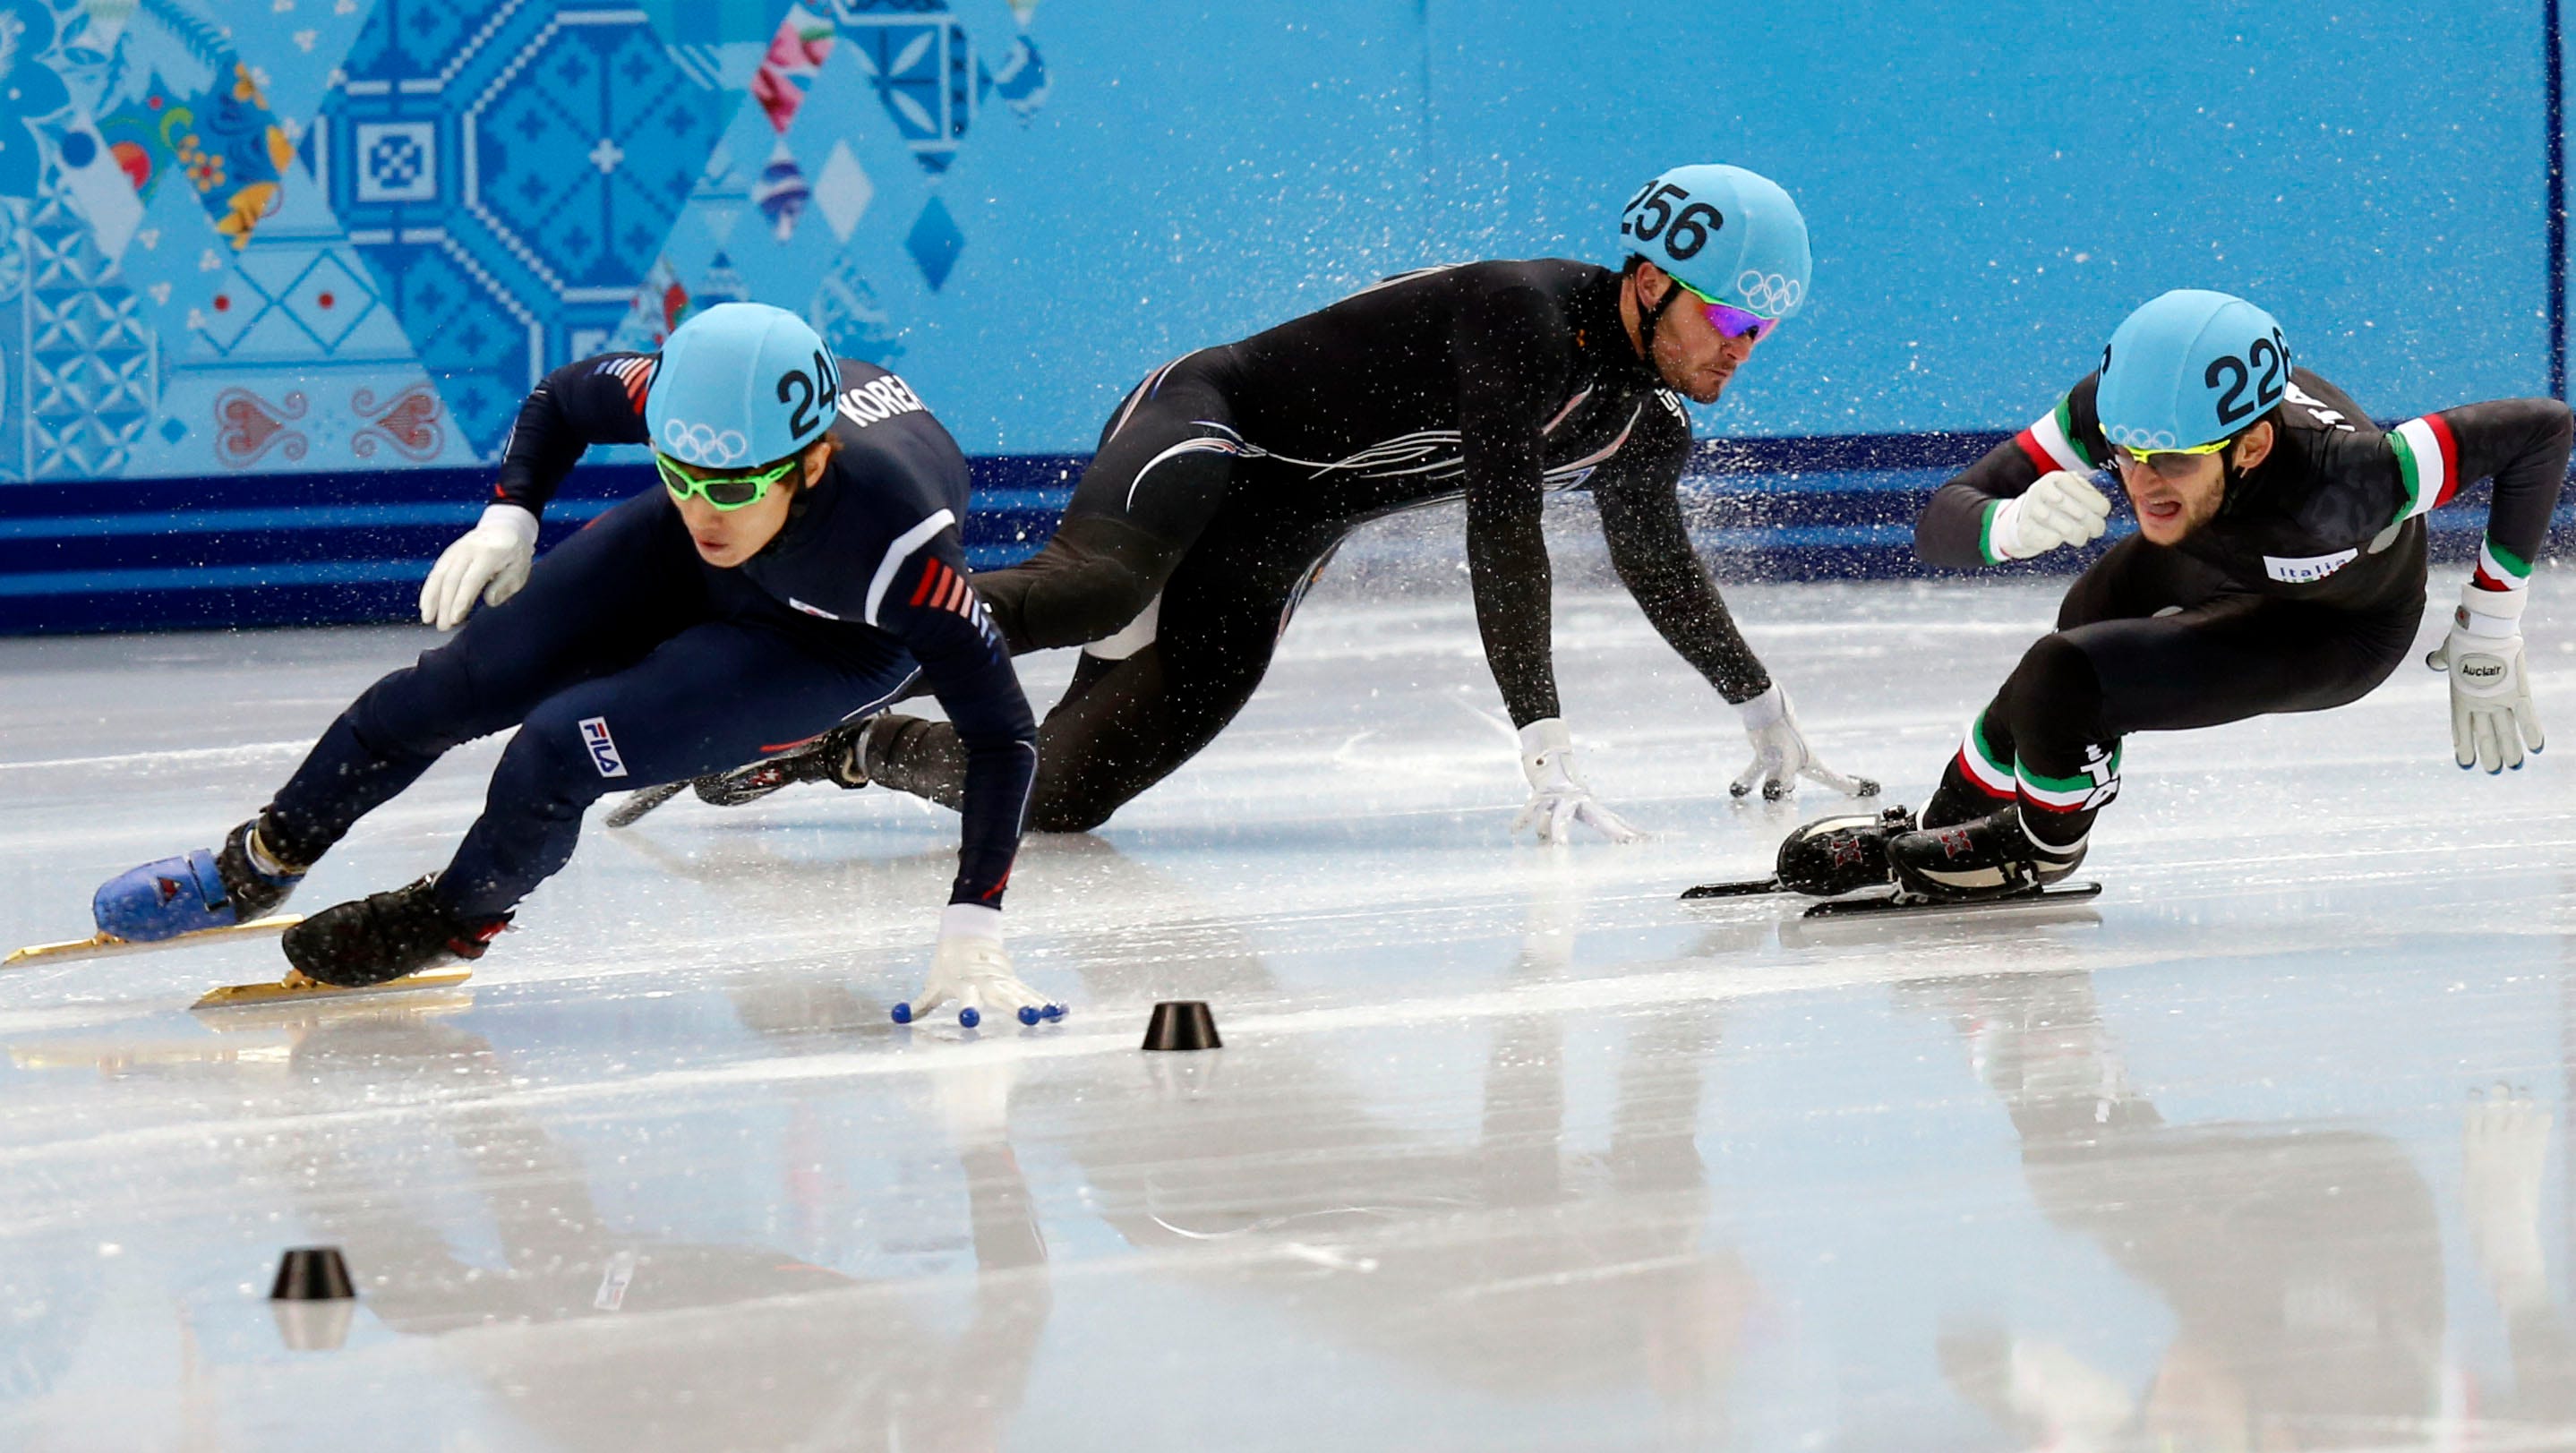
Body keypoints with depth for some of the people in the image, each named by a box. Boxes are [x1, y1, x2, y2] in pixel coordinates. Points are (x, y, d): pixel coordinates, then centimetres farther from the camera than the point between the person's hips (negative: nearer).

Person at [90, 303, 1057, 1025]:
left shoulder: (898, 539, -44)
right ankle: (258, 867, 25)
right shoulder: (679, 398, -33)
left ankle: (452, 920, 9)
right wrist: (508, 516, -21)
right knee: (460, 685, -2)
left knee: (561, 749, -23)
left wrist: (972, 931, -39)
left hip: (834, 648, -4)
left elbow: (1002, 732, -36)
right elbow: (560, 399, -7)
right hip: (682, 574, 4)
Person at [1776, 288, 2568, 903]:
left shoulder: (2332, 481, -45)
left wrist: (2487, 636, -27)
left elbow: (2540, 430, -35)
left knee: (2062, 684, -19)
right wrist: (2018, 524, -54)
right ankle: (1936, 831, 46)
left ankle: (2041, 845, 13)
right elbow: (1942, 523, -30)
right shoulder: (2118, 407, -34)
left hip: (2338, 633, -5)